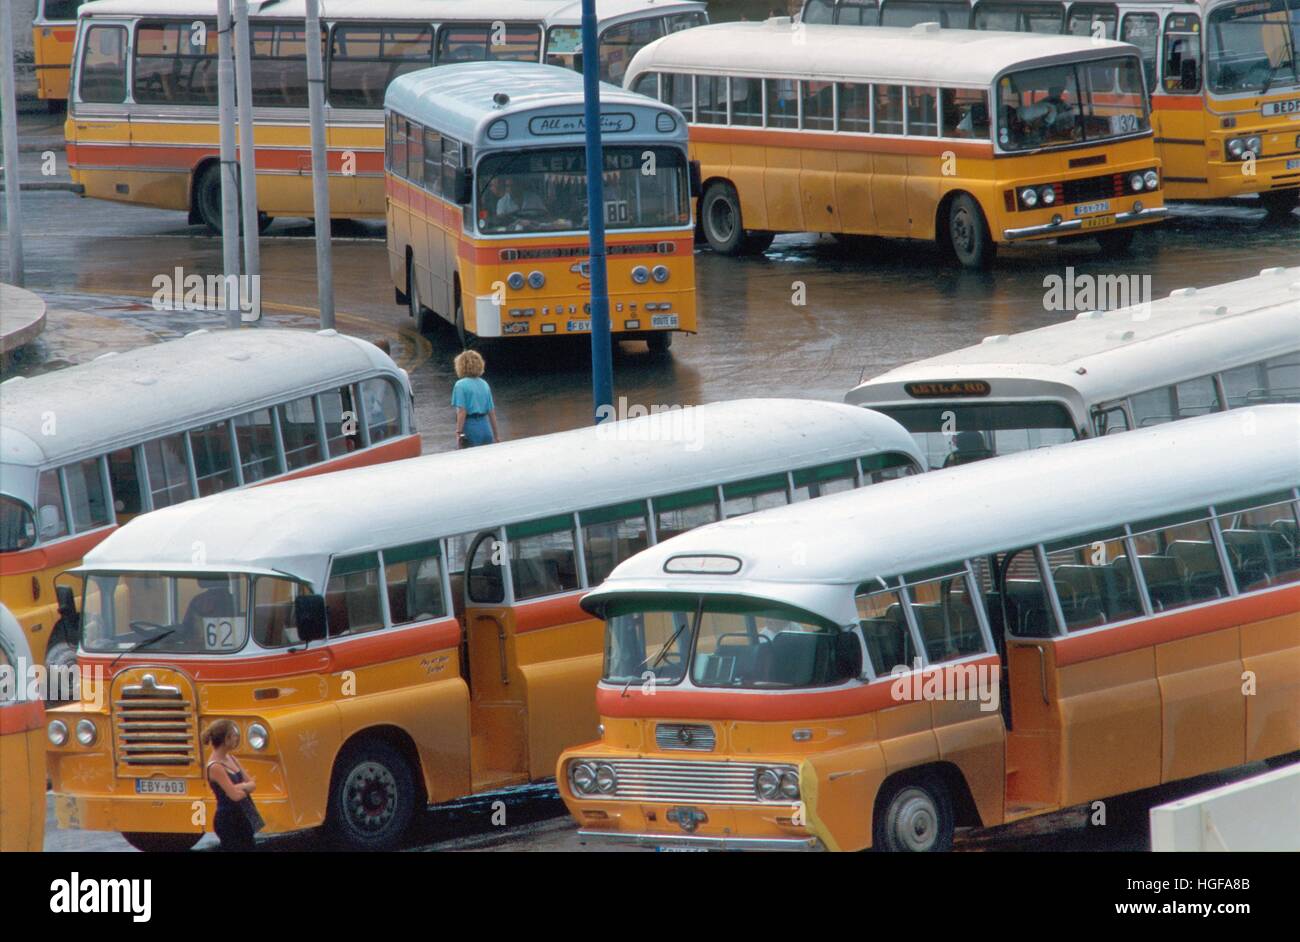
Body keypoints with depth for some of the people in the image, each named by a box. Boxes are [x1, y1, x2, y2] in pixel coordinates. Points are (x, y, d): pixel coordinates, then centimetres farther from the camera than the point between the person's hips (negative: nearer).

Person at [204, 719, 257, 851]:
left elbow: (252, 784, 6)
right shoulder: (215, 767, -19)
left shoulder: (231, 759, 8)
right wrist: (246, 788, -4)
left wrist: (241, 787, -16)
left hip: (242, 817, 9)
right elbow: (235, 795, -25)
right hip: (228, 820, -9)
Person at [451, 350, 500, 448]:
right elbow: (492, 412, 12)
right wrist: (496, 434, 19)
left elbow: (462, 411, -14)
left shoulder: (460, 385, -7)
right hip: (485, 428, 5)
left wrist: (458, 432, -12)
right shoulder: (485, 384, 10)